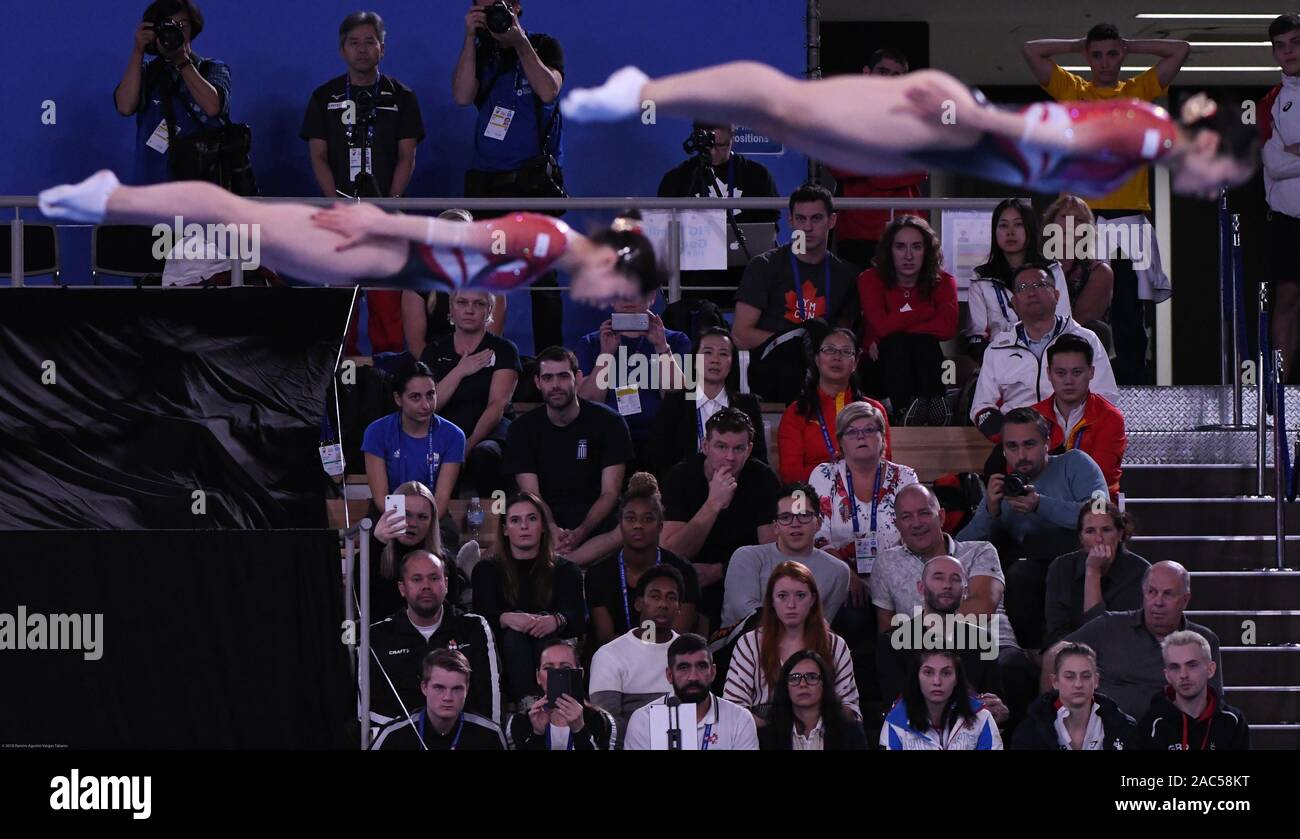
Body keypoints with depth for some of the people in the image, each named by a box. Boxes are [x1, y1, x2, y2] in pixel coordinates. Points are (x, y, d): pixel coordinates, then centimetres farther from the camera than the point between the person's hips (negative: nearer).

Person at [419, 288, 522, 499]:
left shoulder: (503, 350, 10)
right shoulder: (435, 352, 18)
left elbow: (497, 405, -5)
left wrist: (470, 444, -20)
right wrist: (460, 372, -1)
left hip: (489, 435, -2)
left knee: (484, 454, -39)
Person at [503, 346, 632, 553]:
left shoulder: (609, 423, 2)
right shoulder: (522, 429, 6)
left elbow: (609, 493, -4)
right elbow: (531, 495, -3)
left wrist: (579, 533, -23)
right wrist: (553, 532, -26)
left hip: (595, 520, 0)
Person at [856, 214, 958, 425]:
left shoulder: (942, 281, 1)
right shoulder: (870, 280, -3)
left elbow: (948, 328, -18)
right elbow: (881, 326, -20)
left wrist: (896, 329, -18)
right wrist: (926, 312, -12)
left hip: (926, 366, 1)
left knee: (924, 341, -28)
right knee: (897, 343, -30)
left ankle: (935, 405, -41)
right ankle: (902, 409, -46)